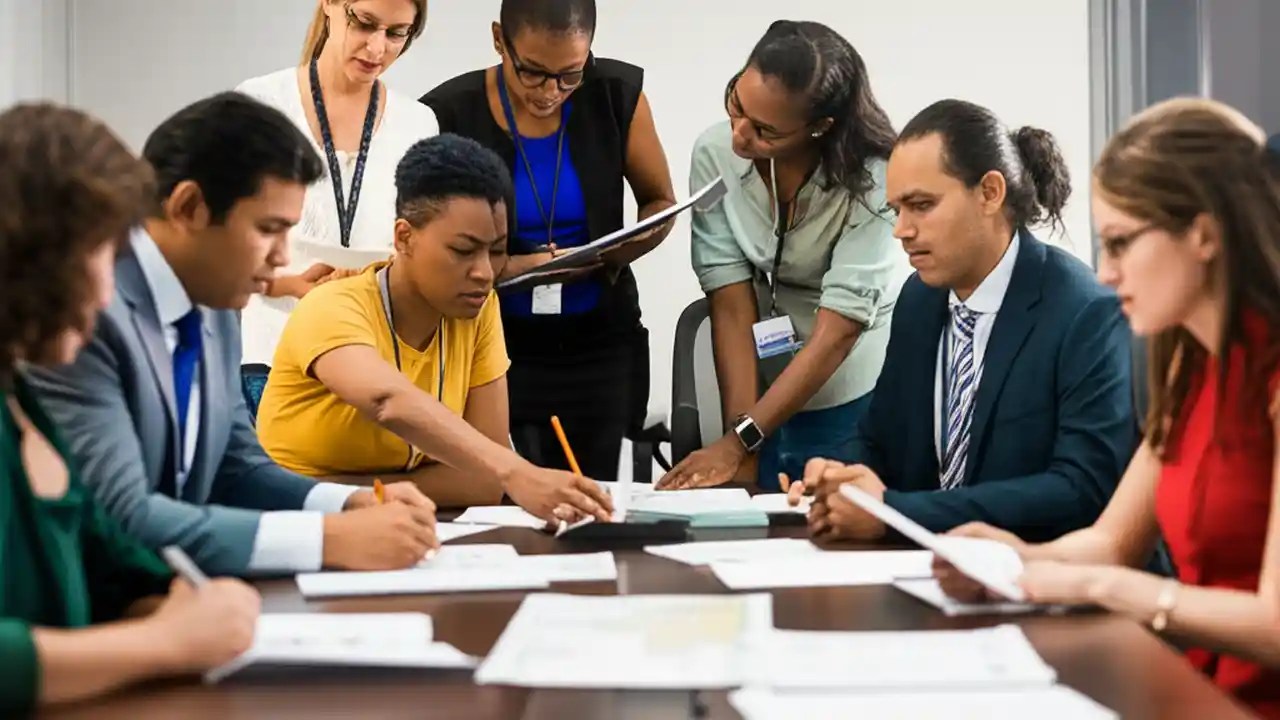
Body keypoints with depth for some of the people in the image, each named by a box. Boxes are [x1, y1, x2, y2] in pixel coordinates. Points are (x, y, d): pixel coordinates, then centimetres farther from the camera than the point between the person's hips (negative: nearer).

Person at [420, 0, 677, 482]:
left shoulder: (618, 95, -6)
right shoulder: (450, 114, -11)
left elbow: (660, 204, 7)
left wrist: (610, 256, -13)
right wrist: (507, 268, -21)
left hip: (597, 346, 2)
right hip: (494, 348, -2)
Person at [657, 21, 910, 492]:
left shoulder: (871, 177, -24)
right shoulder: (714, 155, -15)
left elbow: (838, 330, -25)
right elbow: (732, 306, -16)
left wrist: (738, 442, -29)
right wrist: (745, 457, -21)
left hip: (861, 397, -2)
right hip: (765, 390, 3)